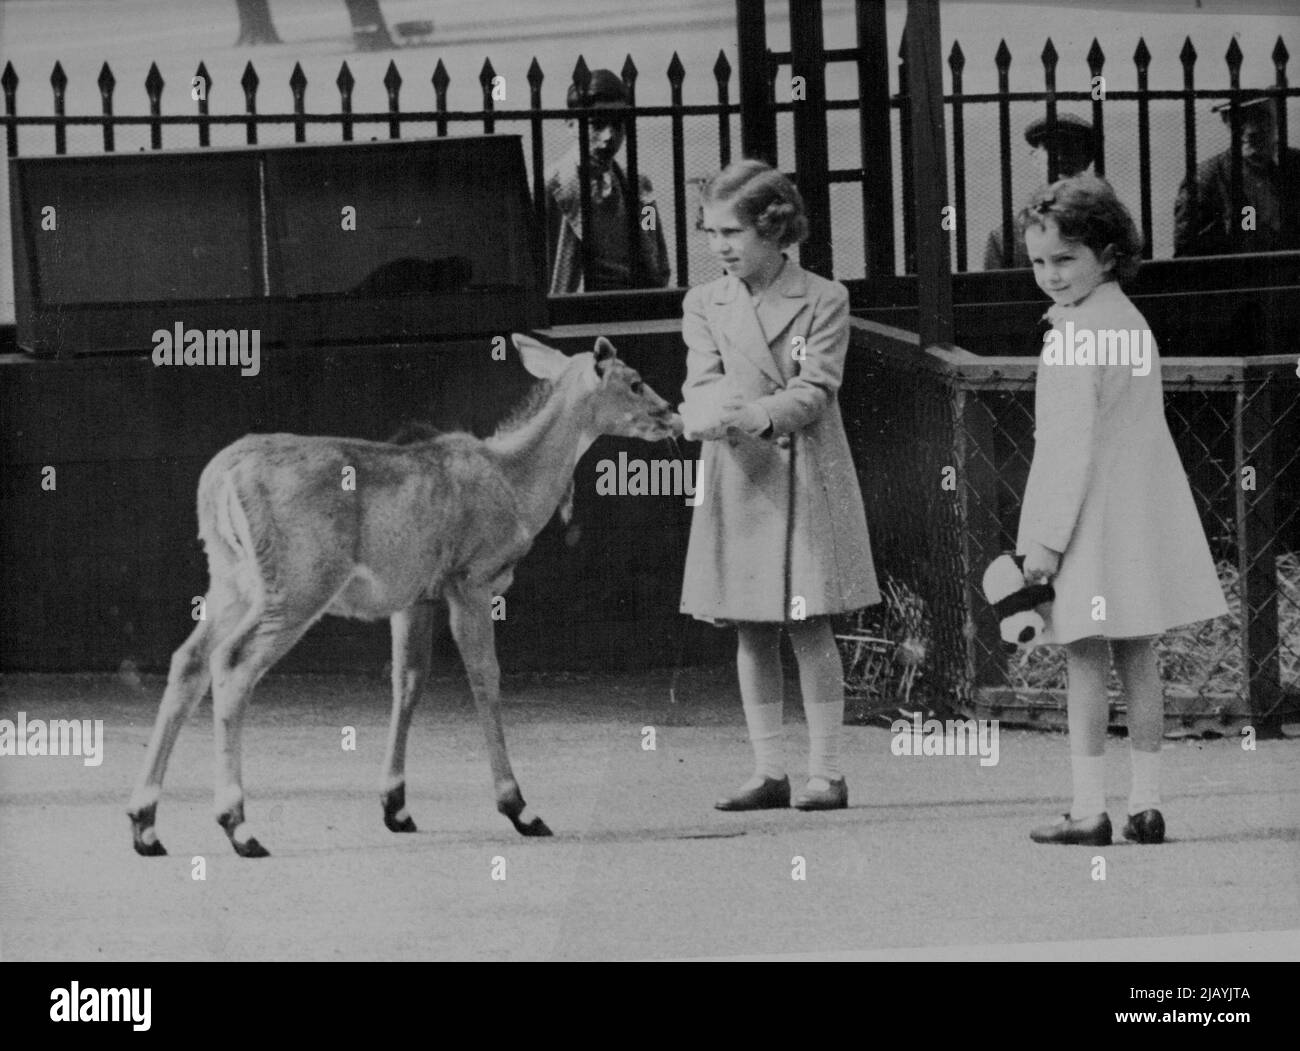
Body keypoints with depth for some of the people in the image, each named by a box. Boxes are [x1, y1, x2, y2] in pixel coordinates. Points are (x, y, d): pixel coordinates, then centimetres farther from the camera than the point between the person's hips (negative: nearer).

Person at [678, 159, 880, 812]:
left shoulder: (824, 301, -2)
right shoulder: (704, 305, 8)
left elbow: (815, 391, -11)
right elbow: (702, 384, -3)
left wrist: (756, 416, -28)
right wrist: (708, 415, -27)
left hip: (806, 480, -3)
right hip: (736, 482, 3)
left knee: (809, 629, -4)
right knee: (751, 631, 5)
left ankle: (826, 772, 0)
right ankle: (769, 771, 10)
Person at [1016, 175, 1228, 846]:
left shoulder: (1074, 336, -14)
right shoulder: (1133, 323, 14)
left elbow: (1072, 444, -18)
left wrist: (1045, 537, -16)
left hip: (1092, 519, -8)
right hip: (1147, 515, 8)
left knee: (1085, 662, -5)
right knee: (1138, 660, 10)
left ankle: (1088, 808, -6)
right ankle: (1146, 803, 11)